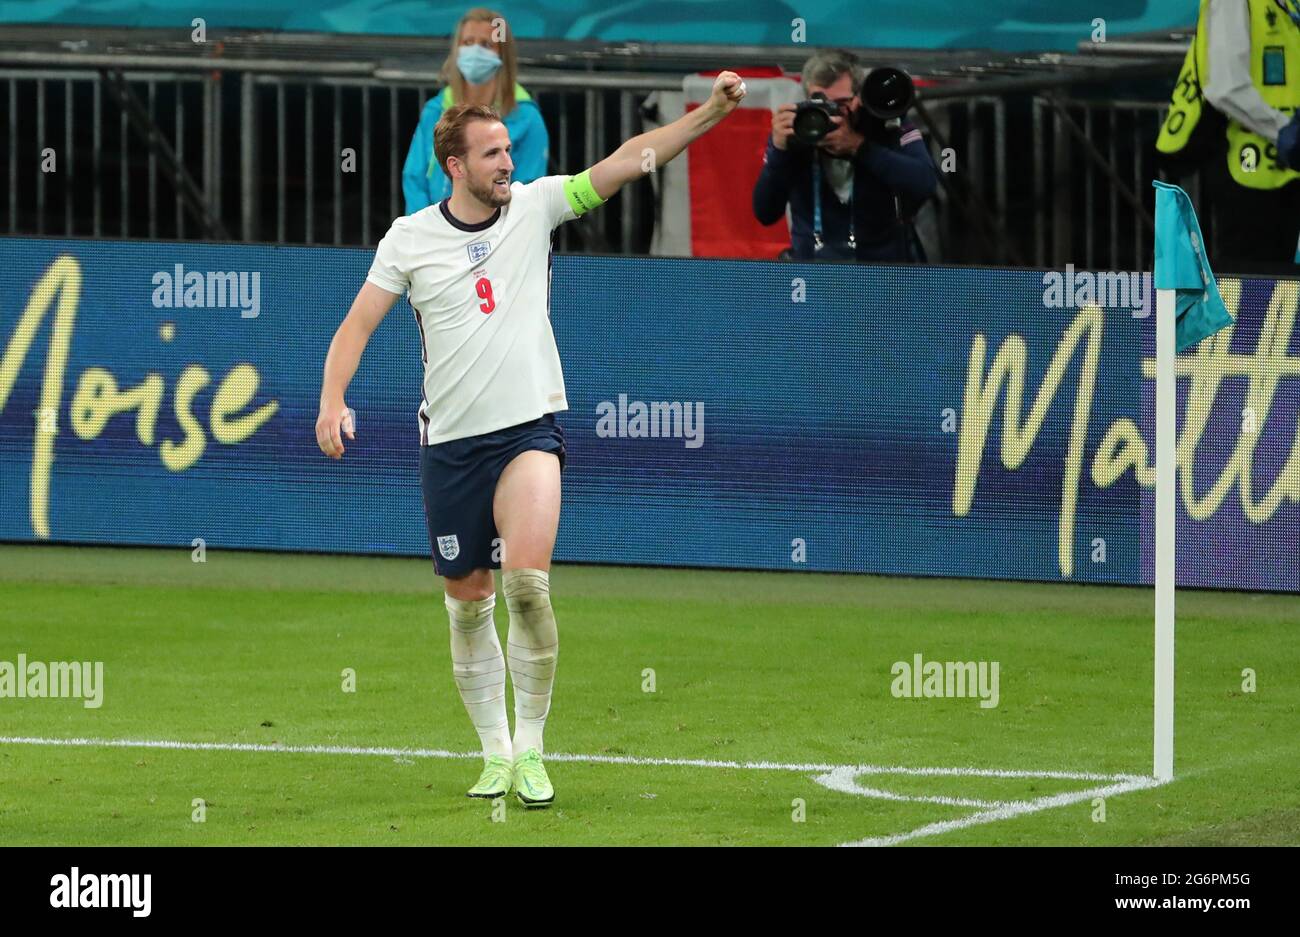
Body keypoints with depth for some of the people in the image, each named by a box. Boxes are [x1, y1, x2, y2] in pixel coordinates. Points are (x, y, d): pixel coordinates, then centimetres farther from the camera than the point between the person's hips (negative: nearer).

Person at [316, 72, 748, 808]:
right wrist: (333, 402, -13)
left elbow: (627, 161, -4)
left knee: (527, 580, -21)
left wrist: (712, 112, -14)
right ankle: (495, 753, 22)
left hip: (529, 428, -2)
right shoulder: (410, 238, 2)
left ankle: (530, 749, -10)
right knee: (469, 602, 6)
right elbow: (358, 324, 3)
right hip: (450, 442, 2)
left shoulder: (535, 206, 1)